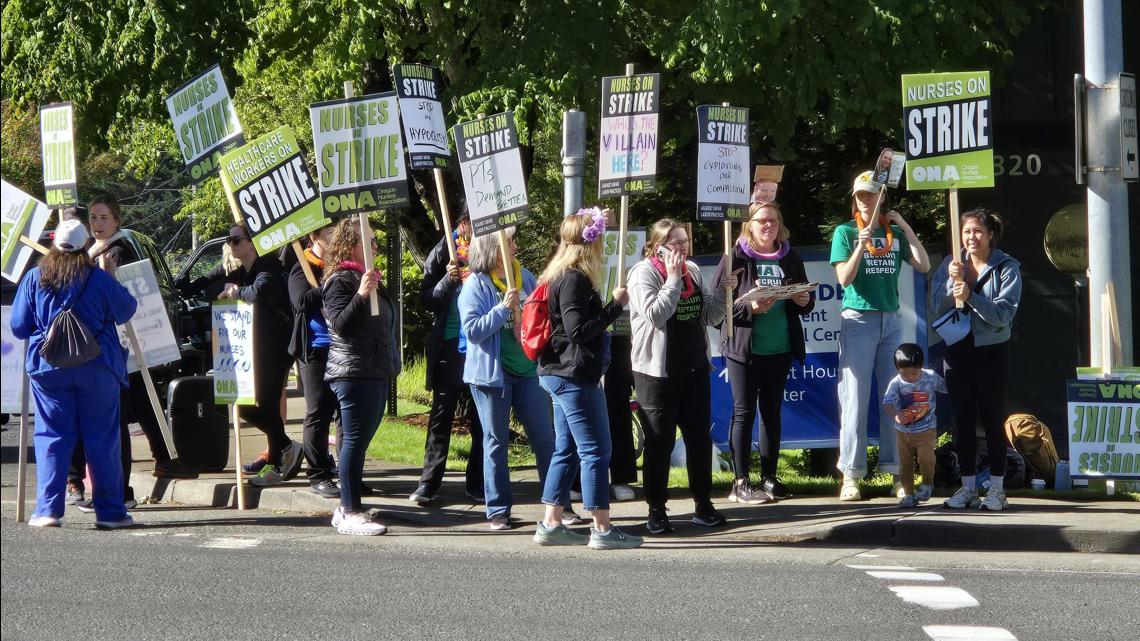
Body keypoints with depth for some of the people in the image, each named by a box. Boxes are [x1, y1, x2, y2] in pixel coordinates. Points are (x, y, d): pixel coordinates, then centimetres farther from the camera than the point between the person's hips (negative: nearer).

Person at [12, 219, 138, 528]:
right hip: (97, 367, -1)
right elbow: (126, 310, 8)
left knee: (51, 437, 5)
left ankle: (47, 510, -4)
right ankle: (110, 511, 6)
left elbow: (19, 327, 5)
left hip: (48, 367, 1)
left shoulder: (35, 278, 0)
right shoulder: (100, 279, -5)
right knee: (102, 439, 5)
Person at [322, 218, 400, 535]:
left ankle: (346, 508, 16)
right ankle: (350, 513, -11)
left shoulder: (367, 277, 20)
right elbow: (341, 323, -22)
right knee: (355, 440, -10)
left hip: (375, 373, 10)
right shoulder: (340, 280, -11)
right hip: (354, 373, -10)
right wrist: (362, 295, -32)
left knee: (358, 440, 11)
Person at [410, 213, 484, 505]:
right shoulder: (444, 253, 0)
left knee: (482, 416, 6)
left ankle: (477, 482, 13)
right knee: (441, 414, 1)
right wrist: (448, 280, -18)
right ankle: (428, 482, 3)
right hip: (450, 344, -1)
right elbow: (427, 299, -1)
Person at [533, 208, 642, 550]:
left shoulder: (561, 277, 14)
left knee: (566, 451, 13)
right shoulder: (573, 280, -16)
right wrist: (615, 306, -18)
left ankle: (551, 525, 14)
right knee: (595, 450, -6)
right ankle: (602, 529, -3)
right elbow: (578, 331, -22)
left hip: (561, 376, 10)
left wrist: (609, 305, 12)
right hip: (576, 377, -10)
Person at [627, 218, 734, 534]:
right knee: (660, 440, -1)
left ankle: (703, 504, 19)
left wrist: (723, 290, -4)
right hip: (658, 369, -6)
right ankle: (656, 510, 6)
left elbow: (712, 317, 12)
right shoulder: (644, 273, -8)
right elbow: (655, 315, -22)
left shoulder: (693, 271, 10)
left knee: (699, 436, 9)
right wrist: (673, 279, -18)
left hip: (694, 366, 6)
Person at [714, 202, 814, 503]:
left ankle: (769, 478, 17)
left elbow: (807, 301, 17)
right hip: (744, 350, -5)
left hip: (780, 350, 5)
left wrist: (805, 301, -6)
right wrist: (750, 308, -21)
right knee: (744, 411, -2)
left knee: (772, 411, 10)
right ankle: (741, 483, 1)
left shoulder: (790, 259, 9)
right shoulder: (735, 258, -5)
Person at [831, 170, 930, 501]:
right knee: (855, 398, -5)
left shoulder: (895, 233, 10)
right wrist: (862, 244, -19)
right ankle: (851, 476, -3)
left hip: (891, 321, 3)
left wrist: (905, 227, -2)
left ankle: (897, 474, 6)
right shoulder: (845, 232, 2)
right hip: (858, 320, -3)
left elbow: (923, 266, 0)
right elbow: (844, 278, -7)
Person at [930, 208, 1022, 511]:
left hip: (992, 351, -3)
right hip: (957, 350, 4)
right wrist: (952, 282, -19)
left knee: (992, 419, -2)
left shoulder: (1007, 268, -5)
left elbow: (1003, 315, -16)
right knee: (962, 419, 7)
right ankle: (968, 487, 14)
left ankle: (997, 488, 3)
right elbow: (936, 309, -3)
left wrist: (970, 296, -27)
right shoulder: (950, 265, 4)